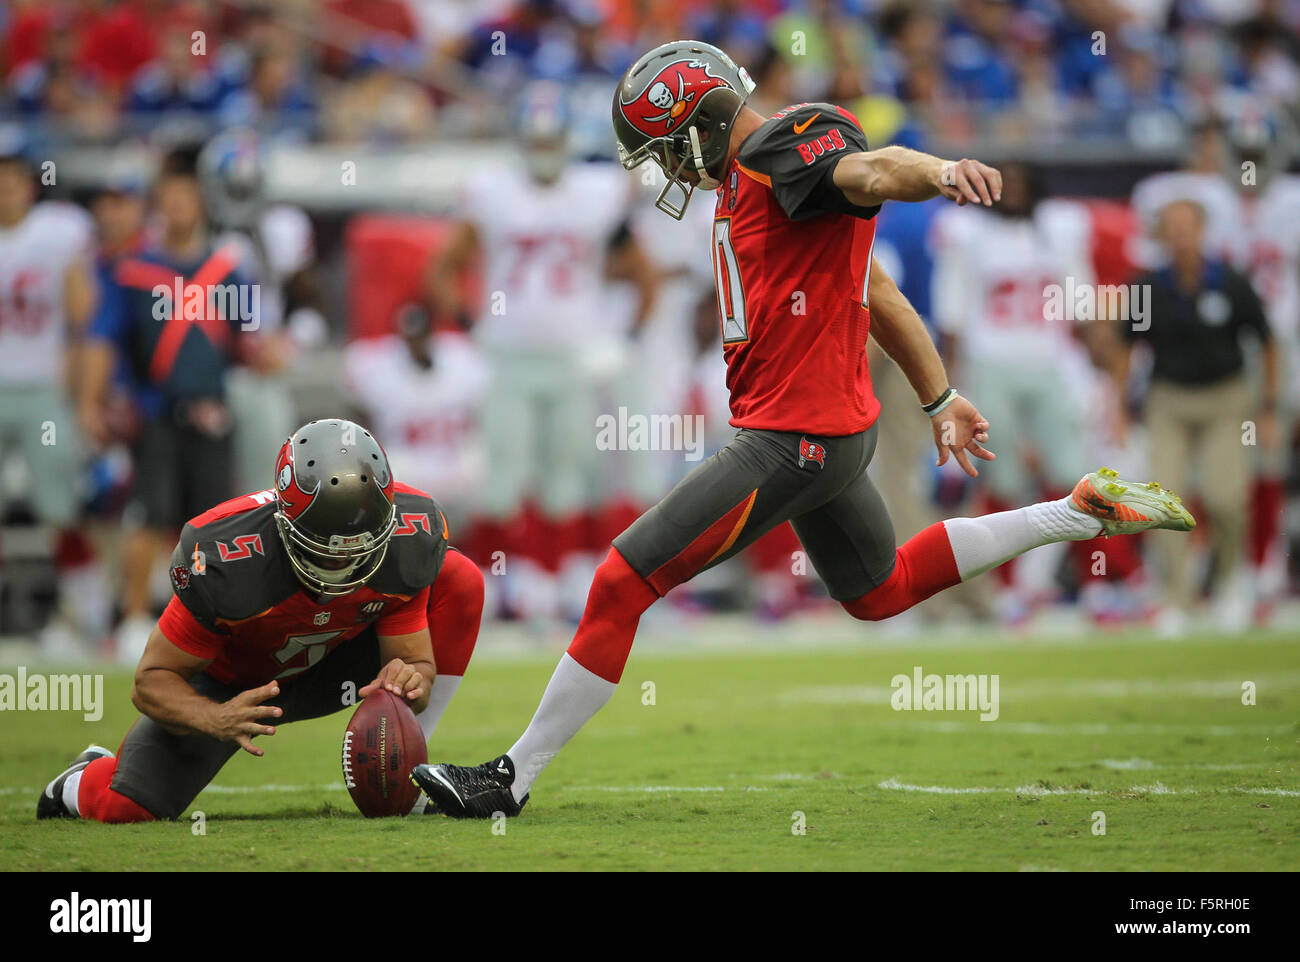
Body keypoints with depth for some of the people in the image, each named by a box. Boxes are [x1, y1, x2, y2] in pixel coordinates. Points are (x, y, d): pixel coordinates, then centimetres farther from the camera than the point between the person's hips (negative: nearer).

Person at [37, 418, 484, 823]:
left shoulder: (408, 538, -29)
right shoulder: (226, 560, -38)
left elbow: (418, 660, -20)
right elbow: (152, 680, -27)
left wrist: (409, 683, -46)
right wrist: (216, 719, -48)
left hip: (327, 668, 3)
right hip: (230, 683, -3)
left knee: (460, 581, -19)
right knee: (126, 808, -23)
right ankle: (84, 782, 20)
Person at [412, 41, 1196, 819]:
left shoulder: (788, 149, -15)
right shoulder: (751, 177, 16)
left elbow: (874, 169, -38)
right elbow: (876, 293, 22)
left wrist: (941, 170, -60)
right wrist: (941, 399, 26)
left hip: (793, 442, -11)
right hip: (834, 431, 11)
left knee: (623, 584, -8)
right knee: (879, 591, 31)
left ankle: (514, 777, -1)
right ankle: (1086, 512, 33)